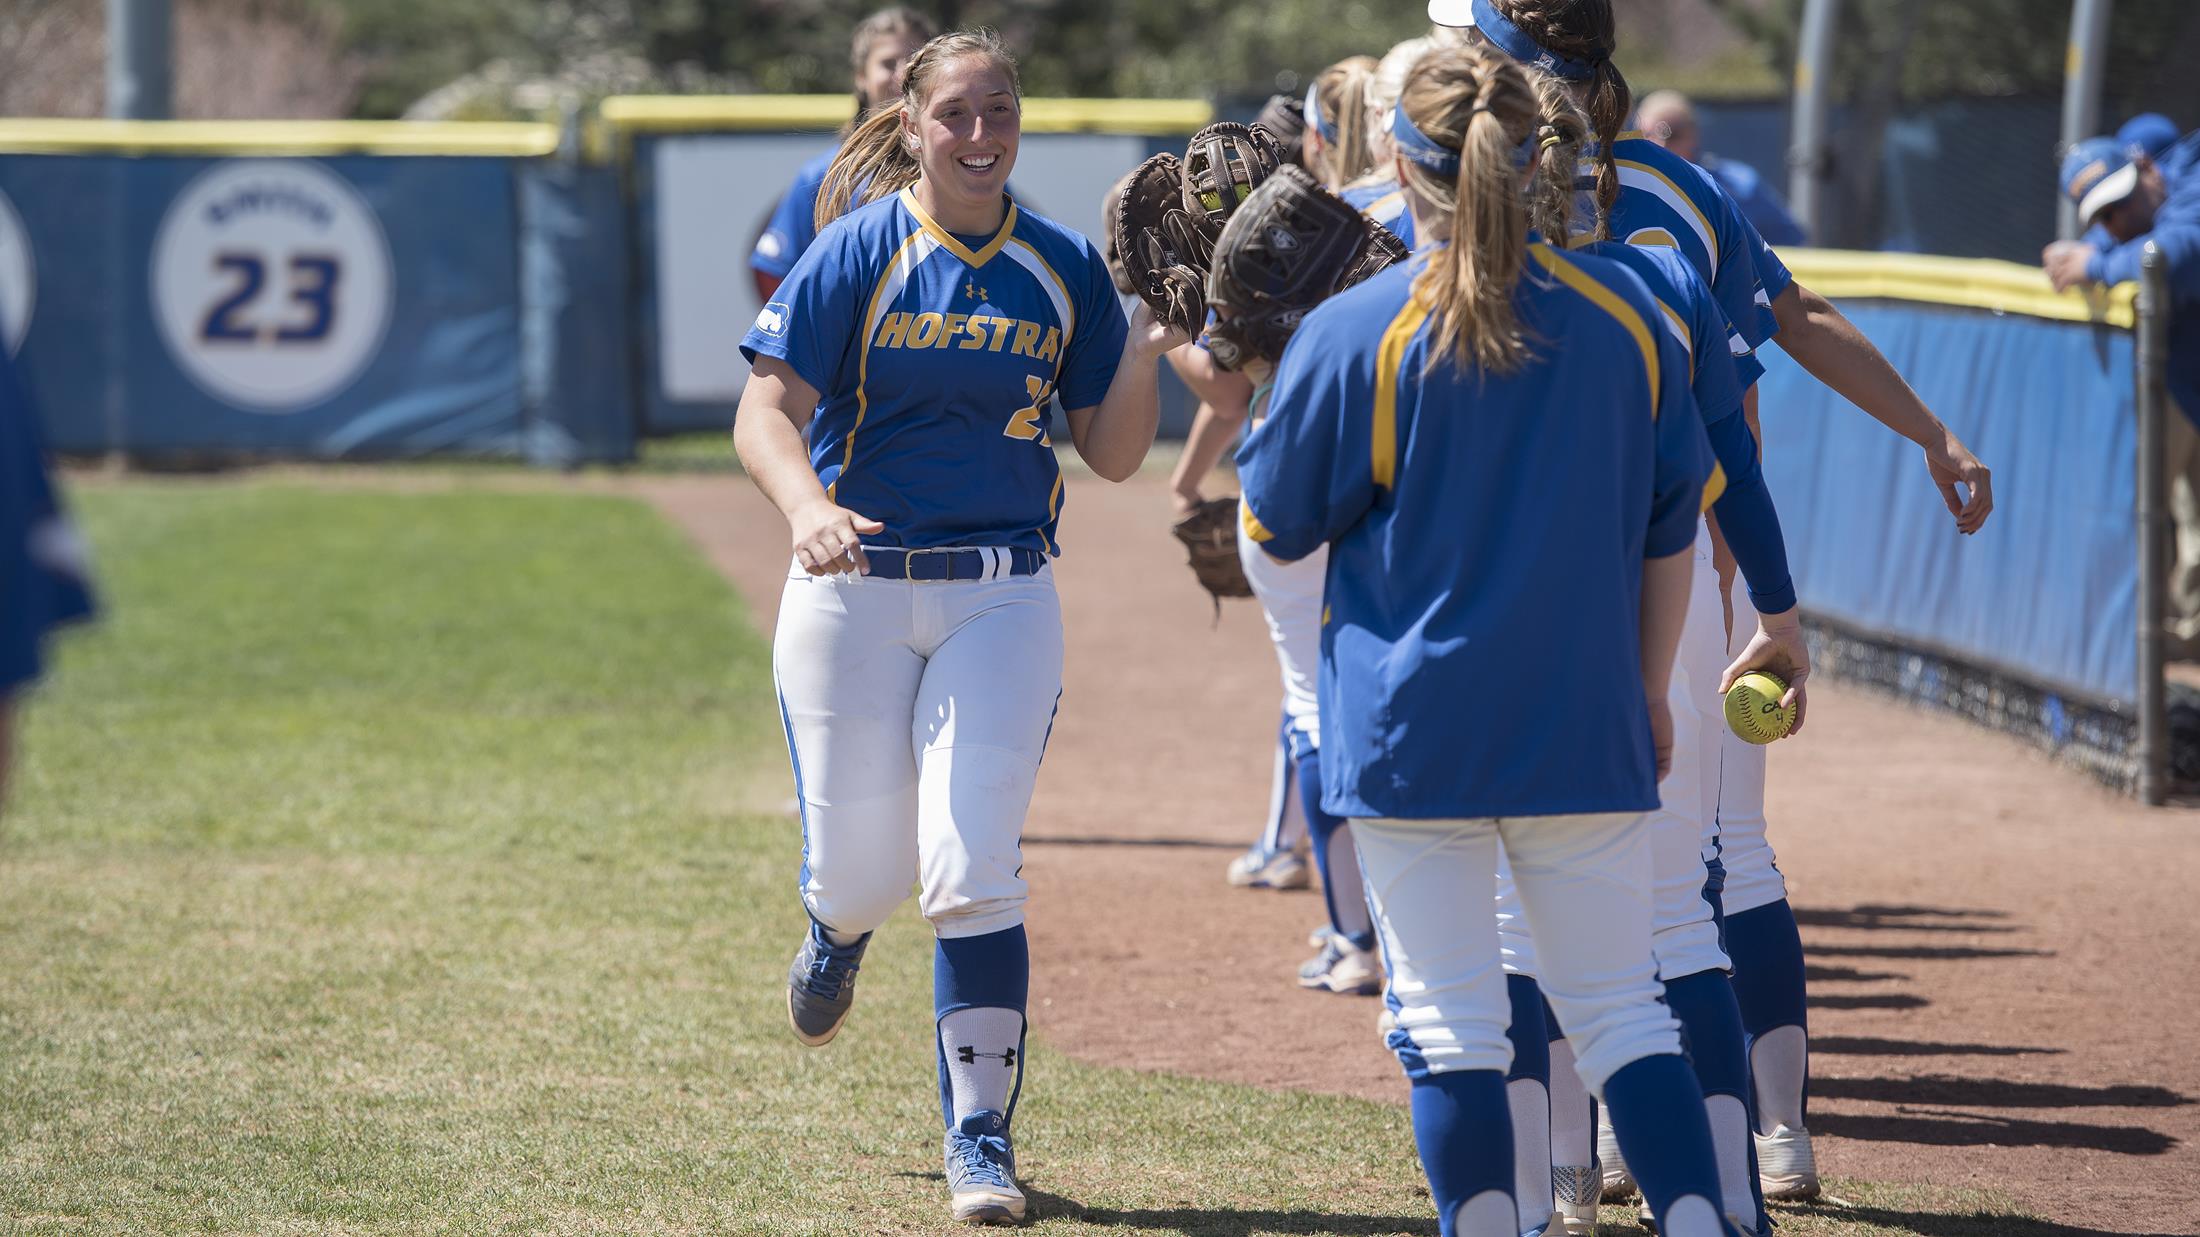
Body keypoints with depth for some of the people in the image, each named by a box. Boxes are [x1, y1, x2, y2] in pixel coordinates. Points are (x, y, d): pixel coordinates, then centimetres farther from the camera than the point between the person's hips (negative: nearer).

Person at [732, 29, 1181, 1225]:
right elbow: (765, 411, -13)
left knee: (973, 868, -10)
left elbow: (1113, 455, 4)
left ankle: (980, 1134, -2)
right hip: (853, 590, -1)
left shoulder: (1064, 269, 2)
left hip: (1002, 597, 1)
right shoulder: (858, 252, -6)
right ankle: (836, 927, 44)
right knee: (863, 870, 4)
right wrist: (807, 507, -33)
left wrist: (1144, 344, -13)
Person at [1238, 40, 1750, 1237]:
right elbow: (1669, 529, 8)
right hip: (1584, 723, 3)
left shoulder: (1354, 332, -10)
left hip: (1412, 728, -3)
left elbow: (1276, 523, 0)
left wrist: (1260, 374, 13)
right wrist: (1646, 689, 19)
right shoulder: (1622, 315, 1)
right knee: (1622, 1011, 9)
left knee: (1449, 1025, 4)